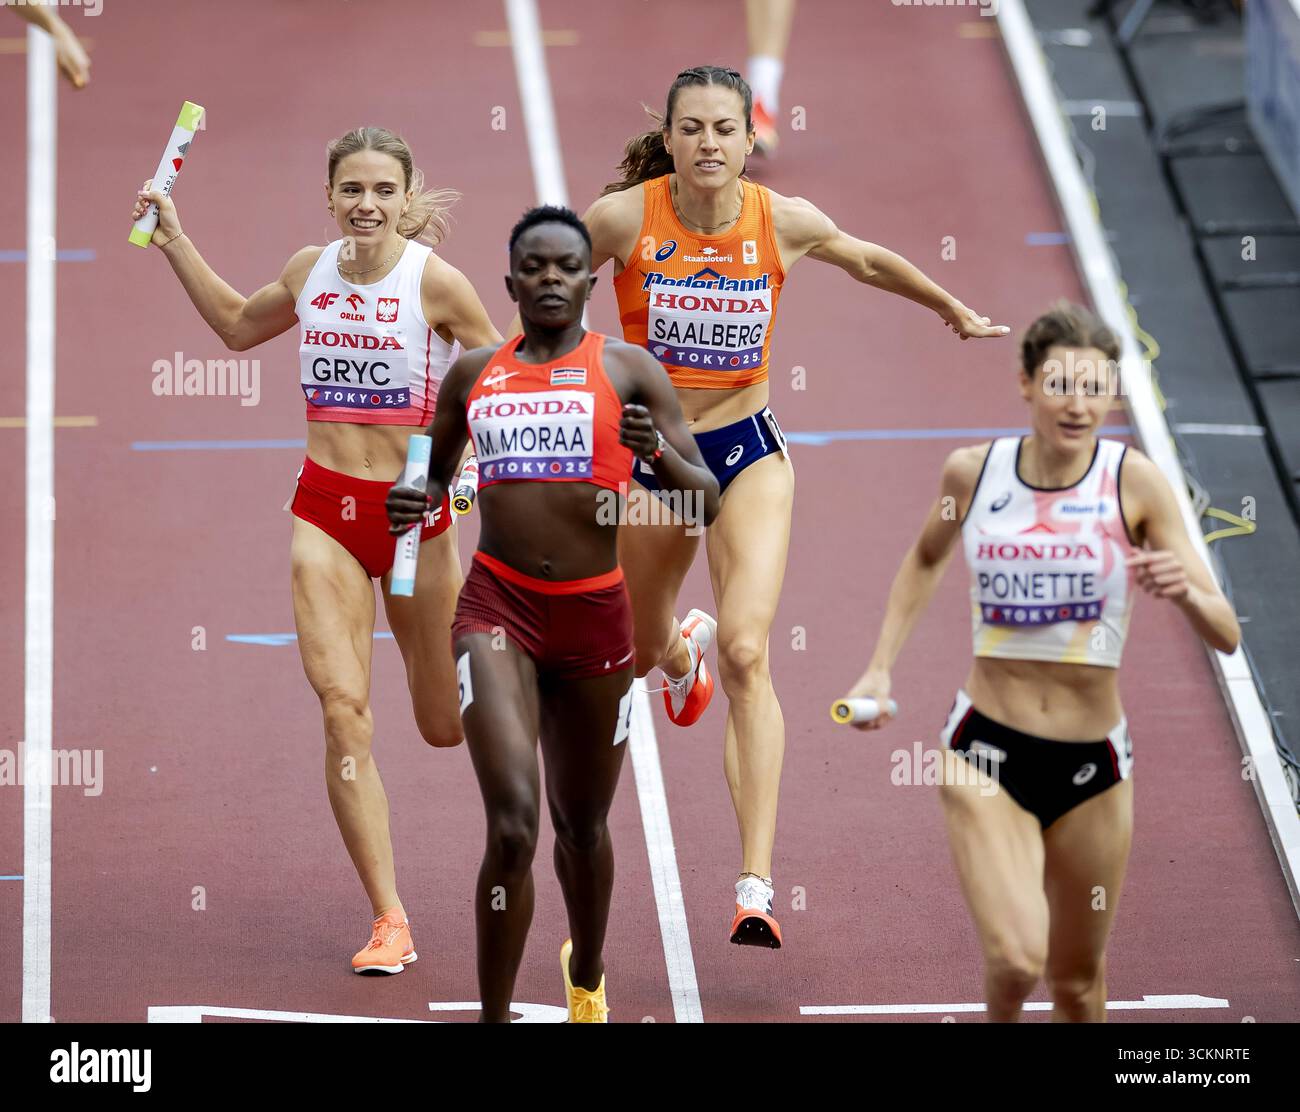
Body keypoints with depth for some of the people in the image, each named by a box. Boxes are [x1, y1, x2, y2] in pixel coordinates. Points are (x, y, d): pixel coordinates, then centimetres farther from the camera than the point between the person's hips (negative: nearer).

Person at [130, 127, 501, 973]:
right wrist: (175, 243, 19)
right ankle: (389, 921, -10)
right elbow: (238, 326, 24)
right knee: (343, 709, -14)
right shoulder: (311, 271, 3)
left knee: (445, 729, 11)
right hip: (326, 509, 2)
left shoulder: (436, 283, -11)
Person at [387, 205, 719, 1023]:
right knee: (514, 825, -18)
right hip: (497, 606, -1)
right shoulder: (474, 373, 7)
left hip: (595, 614, 1)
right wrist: (413, 504, 0)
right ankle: (496, 1018, -12)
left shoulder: (628, 369, 2)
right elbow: (438, 475, 23)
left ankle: (587, 979, 46)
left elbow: (707, 504, 0)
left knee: (582, 823, 18)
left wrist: (657, 451, -20)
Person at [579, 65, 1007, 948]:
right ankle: (682, 649, 64)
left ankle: (758, 884, -23)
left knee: (747, 653, -19)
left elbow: (868, 260, 12)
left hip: (749, 450, -1)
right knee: (635, 654, 21)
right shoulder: (624, 218, -15)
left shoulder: (784, 222, -10)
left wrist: (953, 310, 26)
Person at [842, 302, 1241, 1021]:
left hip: (1093, 763, 1)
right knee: (1016, 958, -19)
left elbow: (1225, 637, -9)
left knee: (1078, 981, 12)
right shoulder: (973, 473, -3)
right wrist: (881, 666, 14)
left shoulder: (1133, 482, -8)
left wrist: (1187, 593, -30)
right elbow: (927, 558, 22)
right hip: (987, 748, 0)